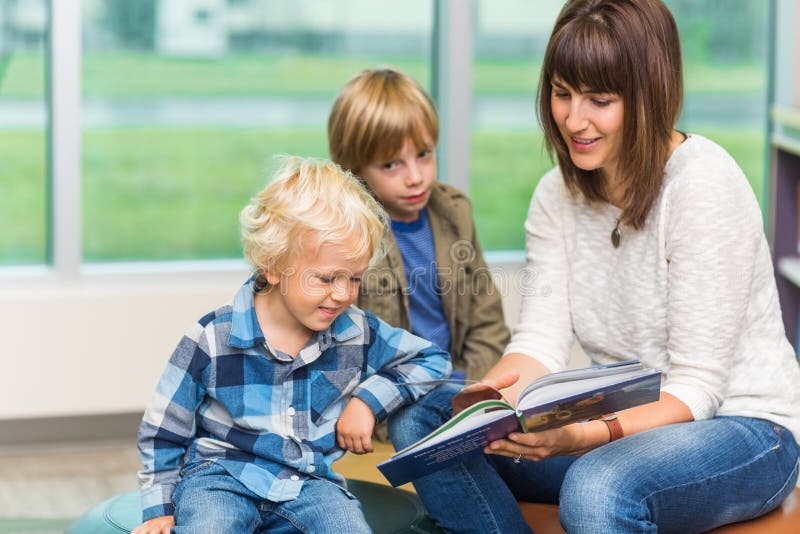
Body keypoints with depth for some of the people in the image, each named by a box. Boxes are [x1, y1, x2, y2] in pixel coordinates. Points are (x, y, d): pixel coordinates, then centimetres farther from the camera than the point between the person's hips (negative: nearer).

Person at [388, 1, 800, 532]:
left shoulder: (705, 184, -18)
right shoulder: (557, 195, 4)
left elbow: (696, 387, -21)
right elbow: (541, 340, -5)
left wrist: (587, 436, -37)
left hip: (743, 426, -7)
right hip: (626, 420, 7)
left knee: (597, 489, -39)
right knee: (420, 420, -9)